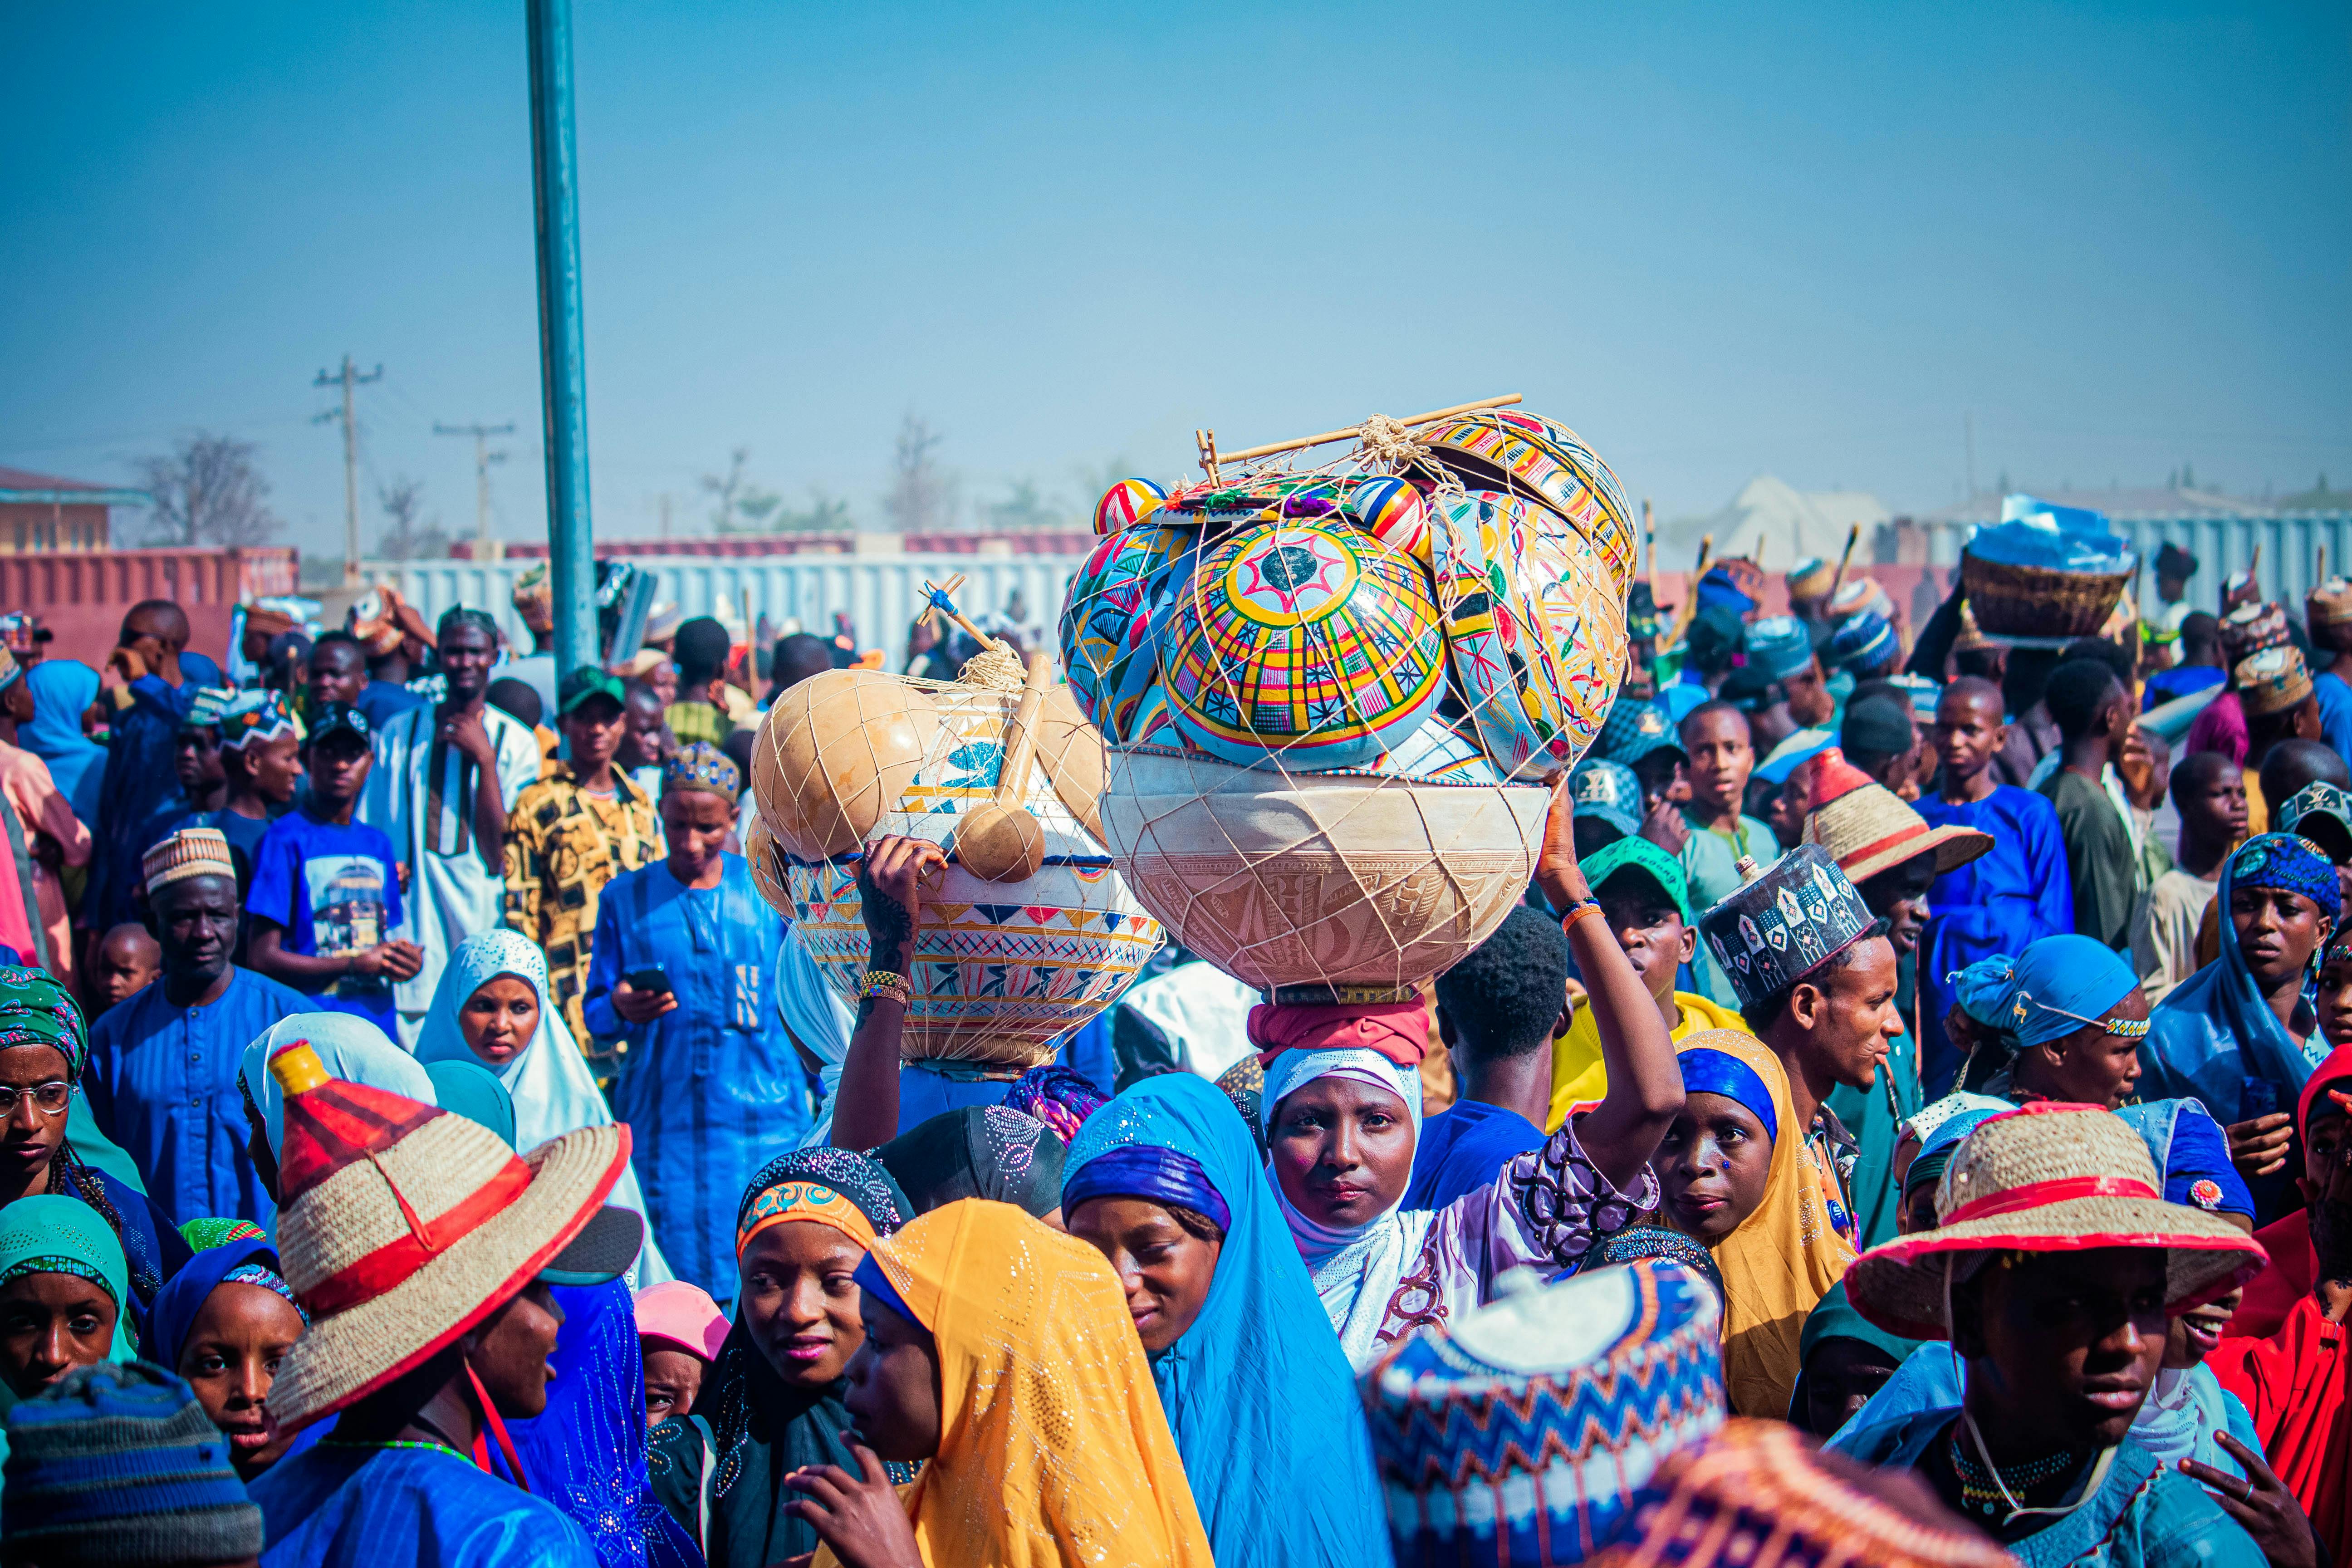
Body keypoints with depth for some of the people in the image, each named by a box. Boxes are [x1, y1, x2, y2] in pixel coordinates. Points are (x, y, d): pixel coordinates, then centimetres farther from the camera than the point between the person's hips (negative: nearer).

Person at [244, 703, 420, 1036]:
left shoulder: (378, 845, 17)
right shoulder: (285, 840, -3)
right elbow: (264, 958, -9)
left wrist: (407, 959, -1)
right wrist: (359, 964, -10)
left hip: (379, 1026, 5)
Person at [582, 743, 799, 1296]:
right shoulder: (626, 898, 7)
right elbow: (595, 1012, 9)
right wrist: (620, 1009, -13)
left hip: (765, 1116, 0)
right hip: (663, 1122, 0)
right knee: (675, 1288, -2)